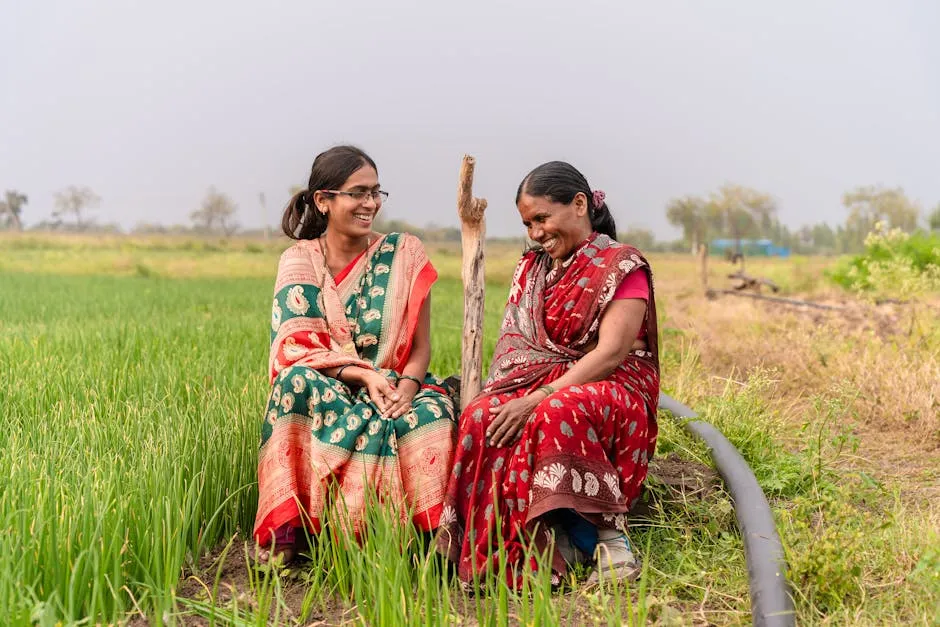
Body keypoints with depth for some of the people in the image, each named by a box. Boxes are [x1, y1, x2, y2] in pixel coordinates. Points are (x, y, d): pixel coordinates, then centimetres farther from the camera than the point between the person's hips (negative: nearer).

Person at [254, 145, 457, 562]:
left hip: (393, 390, 0)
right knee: (299, 382, -33)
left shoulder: (403, 254, 2)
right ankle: (286, 532, -30)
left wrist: (408, 384, -21)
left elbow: (422, 345, 2)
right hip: (325, 390, 0)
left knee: (430, 412, -34)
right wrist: (365, 375, -22)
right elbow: (297, 348, -7)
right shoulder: (299, 261, 1)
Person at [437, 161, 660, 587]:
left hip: (612, 392, -5)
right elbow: (513, 346, 10)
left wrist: (538, 398, -24)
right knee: (481, 417, -27)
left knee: (558, 414, -39)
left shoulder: (623, 267, -2)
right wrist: (499, 395, -12)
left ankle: (609, 530, -23)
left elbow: (611, 352, -15)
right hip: (540, 389, 6)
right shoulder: (531, 269, 18)